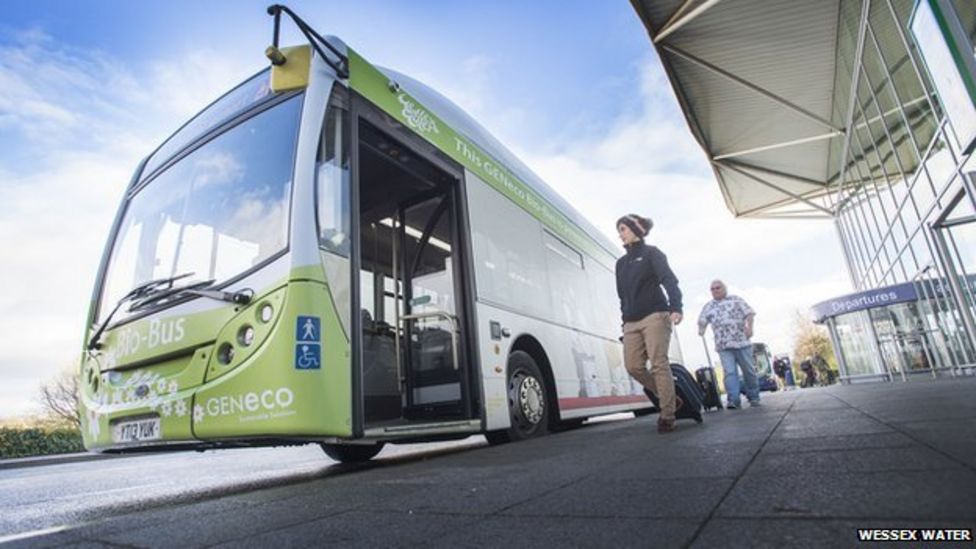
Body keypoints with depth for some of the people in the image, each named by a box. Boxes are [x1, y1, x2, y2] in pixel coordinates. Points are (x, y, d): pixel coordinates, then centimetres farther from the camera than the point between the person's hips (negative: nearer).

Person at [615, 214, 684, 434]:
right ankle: (669, 399, 14)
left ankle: (667, 416, -2)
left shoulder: (651, 253, 6)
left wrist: (676, 307, -22)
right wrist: (625, 319, 17)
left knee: (659, 365, -9)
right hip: (631, 322, 6)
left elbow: (669, 280, -7)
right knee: (633, 366, -4)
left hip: (654, 316, -6)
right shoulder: (621, 263, 23)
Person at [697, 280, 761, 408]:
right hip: (723, 346, 1)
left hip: (742, 342, -1)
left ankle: (753, 397, 20)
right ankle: (733, 400, -12)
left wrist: (749, 326, -12)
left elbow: (749, 313, 4)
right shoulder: (708, 307, 16)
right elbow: (702, 321, 14)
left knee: (749, 371, 5)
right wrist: (701, 329, -8)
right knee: (729, 372, -10)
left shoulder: (736, 300, 11)